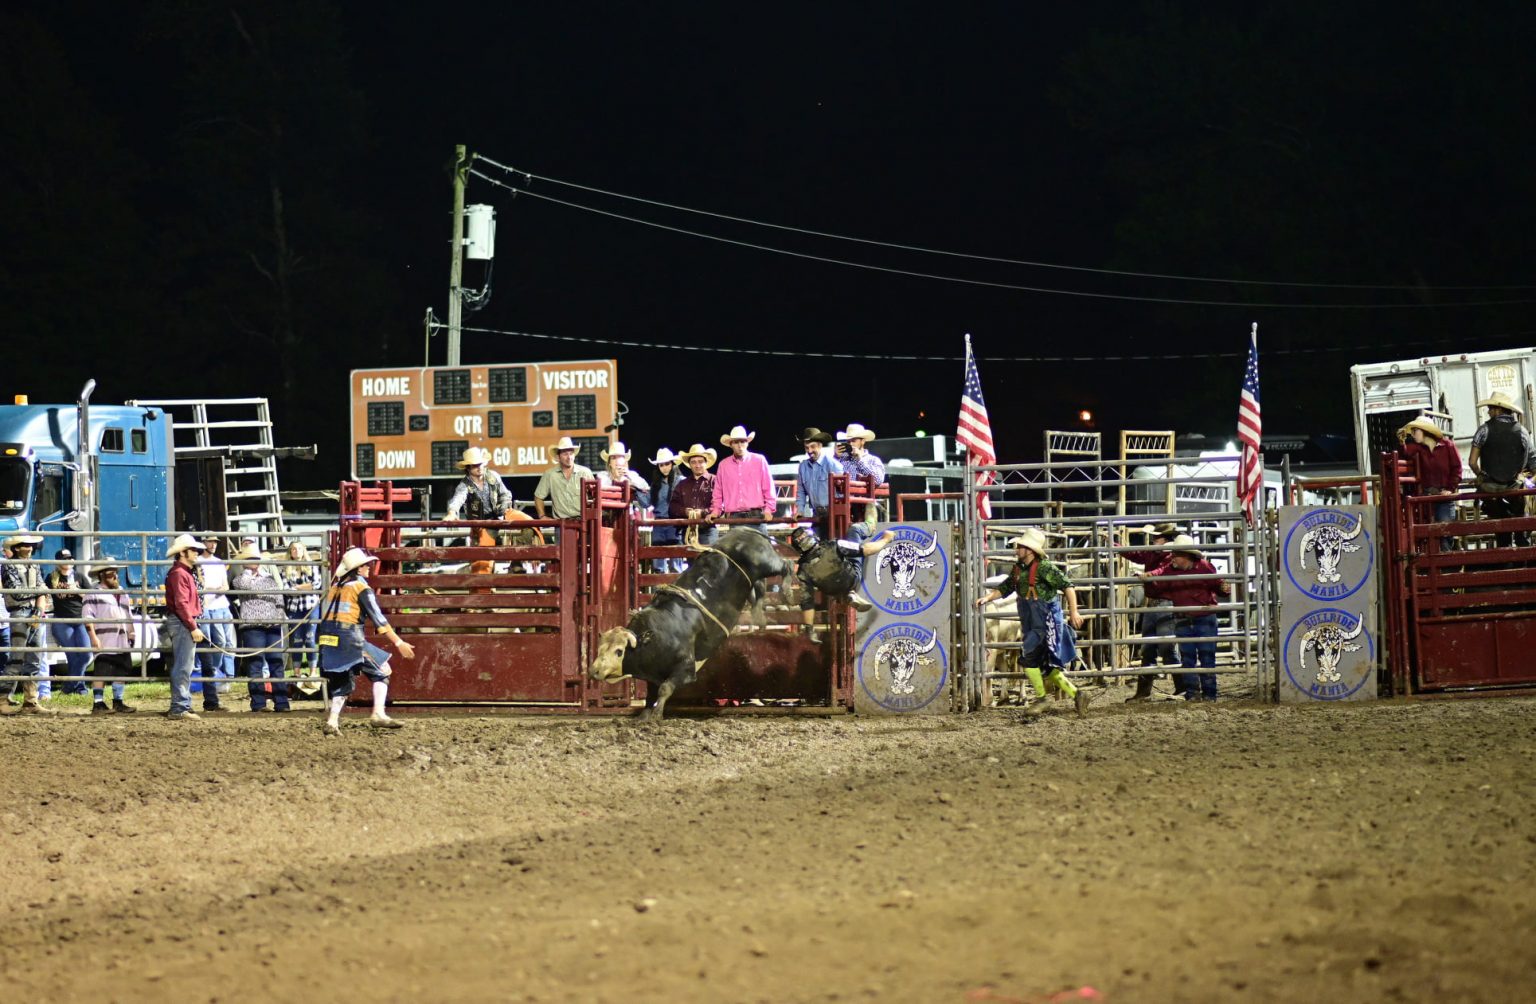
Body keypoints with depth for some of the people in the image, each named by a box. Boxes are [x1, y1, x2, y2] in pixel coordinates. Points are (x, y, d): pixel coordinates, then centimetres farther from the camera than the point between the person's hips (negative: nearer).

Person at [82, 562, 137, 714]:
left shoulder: (122, 593, 20)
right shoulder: (94, 594, -4)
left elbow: (128, 615, 27)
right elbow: (87, 617, -10)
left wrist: (131, 632, 15)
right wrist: (93, 637, -17)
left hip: (122, 643, 8)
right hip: (104, 643, -8)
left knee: (121, 672, 9)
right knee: (101, 673, -7)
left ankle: (118, 702, 18)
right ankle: (98, 703, -4)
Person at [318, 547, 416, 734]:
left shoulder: (335, 587, 16)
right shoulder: (361, 588, -4)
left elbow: (323, 615, 16)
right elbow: (379, 620, -7)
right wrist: (399, 643, -7)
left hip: (328, 640, 6)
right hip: (350, 639, -6)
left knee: (342, 682, 15)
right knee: (381, 671, 6)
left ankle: (332, 721, 2)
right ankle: (378, 714, -6)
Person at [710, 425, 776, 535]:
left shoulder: (759, 461, 7)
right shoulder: (723, 465, 13)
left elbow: (768, 489, 7)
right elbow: (718, 493, 18)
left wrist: (768, 509, -3)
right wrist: (715, 512, 7)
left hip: (756, 516, -2)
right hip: (733, 517, 2)